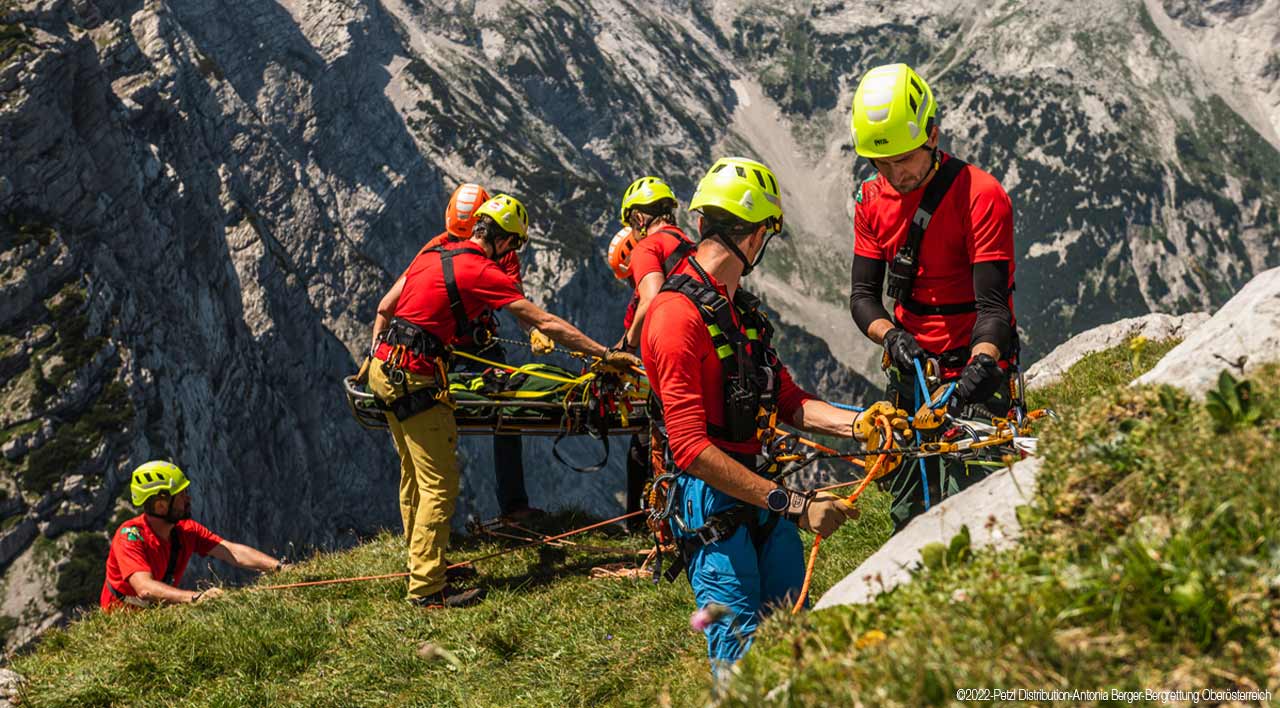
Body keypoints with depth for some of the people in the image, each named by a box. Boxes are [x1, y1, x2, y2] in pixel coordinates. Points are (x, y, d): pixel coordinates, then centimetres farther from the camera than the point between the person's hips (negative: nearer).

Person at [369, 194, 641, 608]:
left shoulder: (433, 255, 11)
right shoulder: (482, 272, -13)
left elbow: (384, 308, 18)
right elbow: (546, 324, -12)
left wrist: (375, 359, 31)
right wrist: (606, 354, -8)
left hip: (385, 370, 9)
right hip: (415, 379, -9)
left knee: (414, 476, 19)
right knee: (439, 484, -5)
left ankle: (421, 563, 30)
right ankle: (427, 589, -4)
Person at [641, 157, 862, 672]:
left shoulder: (742, 309, 15)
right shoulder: (677, 316, -17)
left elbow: (787, 400, 13)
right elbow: (692, 448, -24)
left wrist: (857, 423, -5)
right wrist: (791, 503, -26)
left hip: (763, 486, 9)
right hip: (713, 500, -9)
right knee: (744, 651, -9)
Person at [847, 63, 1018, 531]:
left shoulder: (982, 196, -16)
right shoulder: (872, 201, 1)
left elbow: (992, 306, -20)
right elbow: (862, 294, 1)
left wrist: (980, 368, -38)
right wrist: (890, 336, -20)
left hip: (971, 371, -5)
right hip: (909, 368, 5)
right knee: (908, 512, 7)